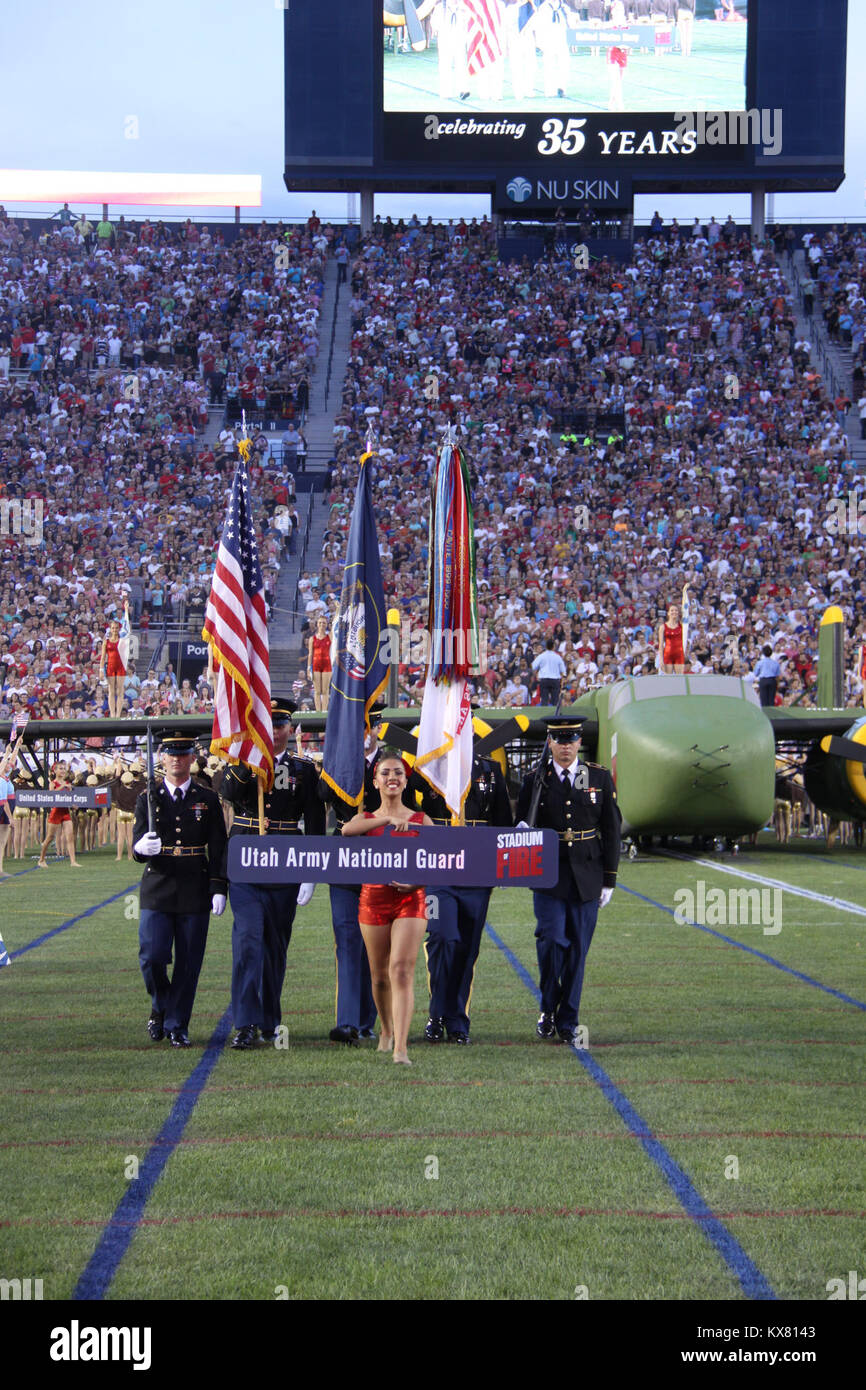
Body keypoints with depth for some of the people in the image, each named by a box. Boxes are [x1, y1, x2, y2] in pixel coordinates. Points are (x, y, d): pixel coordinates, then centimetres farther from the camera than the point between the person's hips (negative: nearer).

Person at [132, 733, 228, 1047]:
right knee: (152, 957, -8)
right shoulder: (147, 799, 5)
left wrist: (219, 889, -5)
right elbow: (137, 846, -1)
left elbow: (218, 849, 5)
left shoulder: (208, 800, 6)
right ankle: (160, 1007, 20)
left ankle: (177, 1026, 11)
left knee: (188, 963, 0)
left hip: (194, 892, 0)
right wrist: (142, 848, -26)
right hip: (157, 890, 0)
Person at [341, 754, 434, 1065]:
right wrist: (389, 819, -24)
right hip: (373, 898, 2)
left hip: (410, 900, -2)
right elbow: (347, 830, -17)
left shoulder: (421, 820, 7)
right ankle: (386, 1030, 37)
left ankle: (401, 1047, -23)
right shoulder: (366, 818, 7)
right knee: (380, 975, 11)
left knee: (402, 971, -16)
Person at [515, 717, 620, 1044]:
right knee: (552, 940, -14)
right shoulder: (535, 781, 3)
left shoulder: (600, 778, 5)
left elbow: (611, 830, 8)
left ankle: (568, 1022, 11)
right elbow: (522, 824, 10)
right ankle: (548, 1008, 6)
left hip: (586, 877, 1)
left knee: (578, 949, 3)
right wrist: (522, 830, -16)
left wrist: (609, 880, 4)